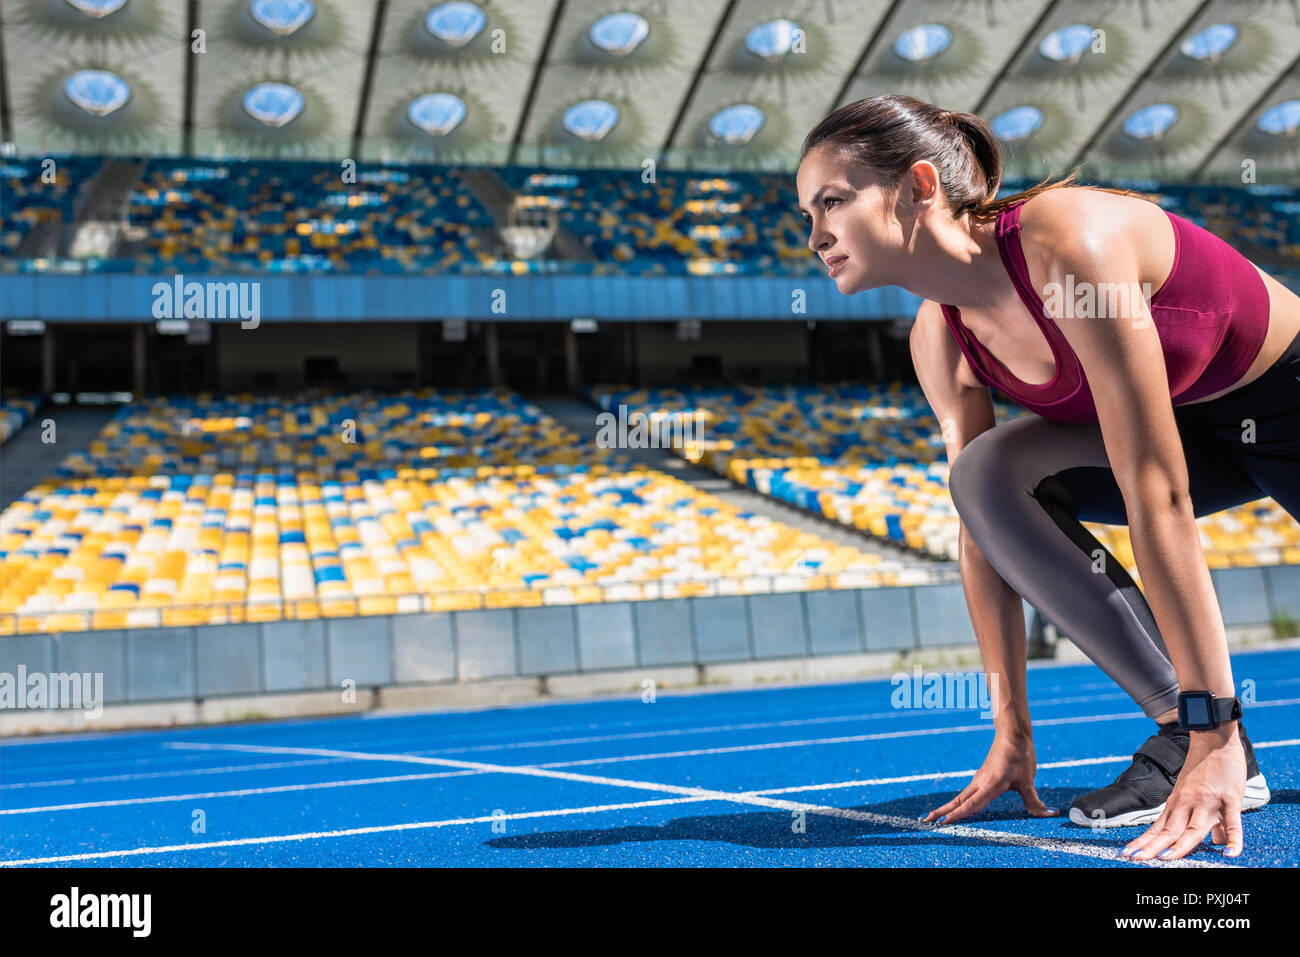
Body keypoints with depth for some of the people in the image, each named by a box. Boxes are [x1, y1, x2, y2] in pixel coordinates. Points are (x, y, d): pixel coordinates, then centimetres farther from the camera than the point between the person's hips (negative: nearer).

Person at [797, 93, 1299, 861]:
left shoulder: (1070, 242, -36)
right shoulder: (942, 337, -14)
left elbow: (1158, 498, -38)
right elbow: (983, 524, -8)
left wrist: (1217, 720, -36)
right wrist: (1013, 729, -8)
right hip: (1194, 428, 5)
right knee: (990, 472, -21)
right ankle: (1185, 735, -16)